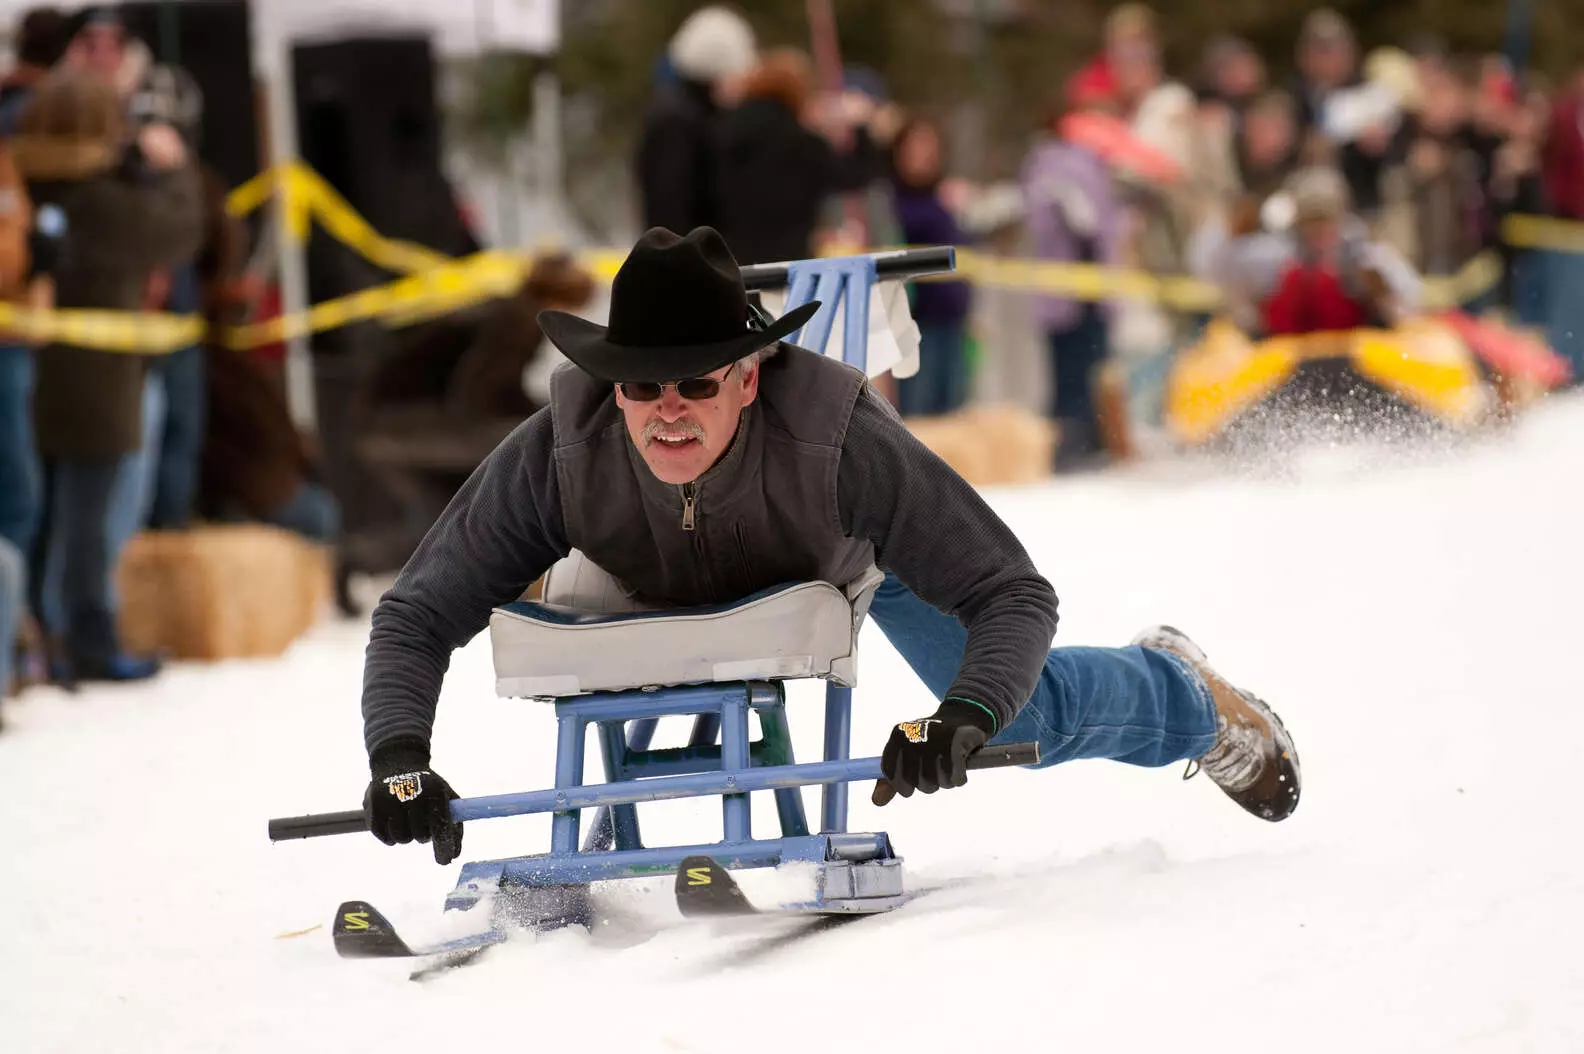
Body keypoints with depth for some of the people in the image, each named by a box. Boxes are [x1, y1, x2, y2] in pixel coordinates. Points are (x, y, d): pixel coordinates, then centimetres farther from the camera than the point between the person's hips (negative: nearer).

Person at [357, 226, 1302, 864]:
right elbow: (416, 618, -34)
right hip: (679, 576, 2)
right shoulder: (557, 458, -42)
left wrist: (964, 719, -62)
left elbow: (1016, 596, -43)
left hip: (865, 548, -2)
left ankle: (1185, 697, 40)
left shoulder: (847, 444, -48)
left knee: (1028, 719, 6)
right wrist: (399, 753, -52)